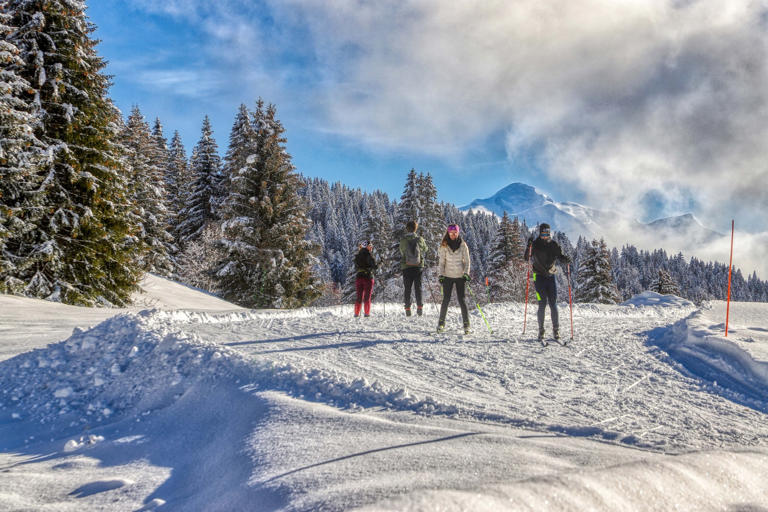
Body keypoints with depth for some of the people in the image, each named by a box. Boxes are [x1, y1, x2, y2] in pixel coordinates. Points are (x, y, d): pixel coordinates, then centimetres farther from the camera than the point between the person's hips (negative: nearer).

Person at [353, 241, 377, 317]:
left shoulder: (357, 256, 9)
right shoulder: (368, 255, -10)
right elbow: (374, 266, -12)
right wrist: (373, 271, 6)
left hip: (359, 277, 5)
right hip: (368, 277, -5)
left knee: (359, 297, 9)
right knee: (367, 297, 0)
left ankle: (356, 313, 7)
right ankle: (366, 313, -2)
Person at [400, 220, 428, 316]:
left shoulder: (403, 240, -7)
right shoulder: (420, 239, -3)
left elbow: (402, 253, 3)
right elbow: (425, 250, 13)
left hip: (406, 267, -1)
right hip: (418, 266, 1)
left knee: (407, 289, 7)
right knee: (418, 287, 7)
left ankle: (408, 309, 5)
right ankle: (419, 307, -2)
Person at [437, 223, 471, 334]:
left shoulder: (463, 245, 1)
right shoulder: (444, 246, 2)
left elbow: (467, 261, 2)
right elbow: (441, 261, 4)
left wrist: (466, 273, -9)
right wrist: (440, 275, -5)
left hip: (460, 276, 0)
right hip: (448, 276, 1)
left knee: (461, 300, -3)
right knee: (446, 299, -1)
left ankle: (466, 324, 4)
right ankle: (441, 322, 11)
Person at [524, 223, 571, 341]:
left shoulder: (554, 245, 6)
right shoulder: (535, 244, -2)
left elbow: (560, 256, 9)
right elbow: (527, 258, -9)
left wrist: (565, 259, -14)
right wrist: (529, 246, -25)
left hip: (551, 276, 3)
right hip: (539, 277, -2)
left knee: (553, 304, 0)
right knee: (542, 304, -8)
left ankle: (556, 330, 6)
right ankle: (541, 330, 2)